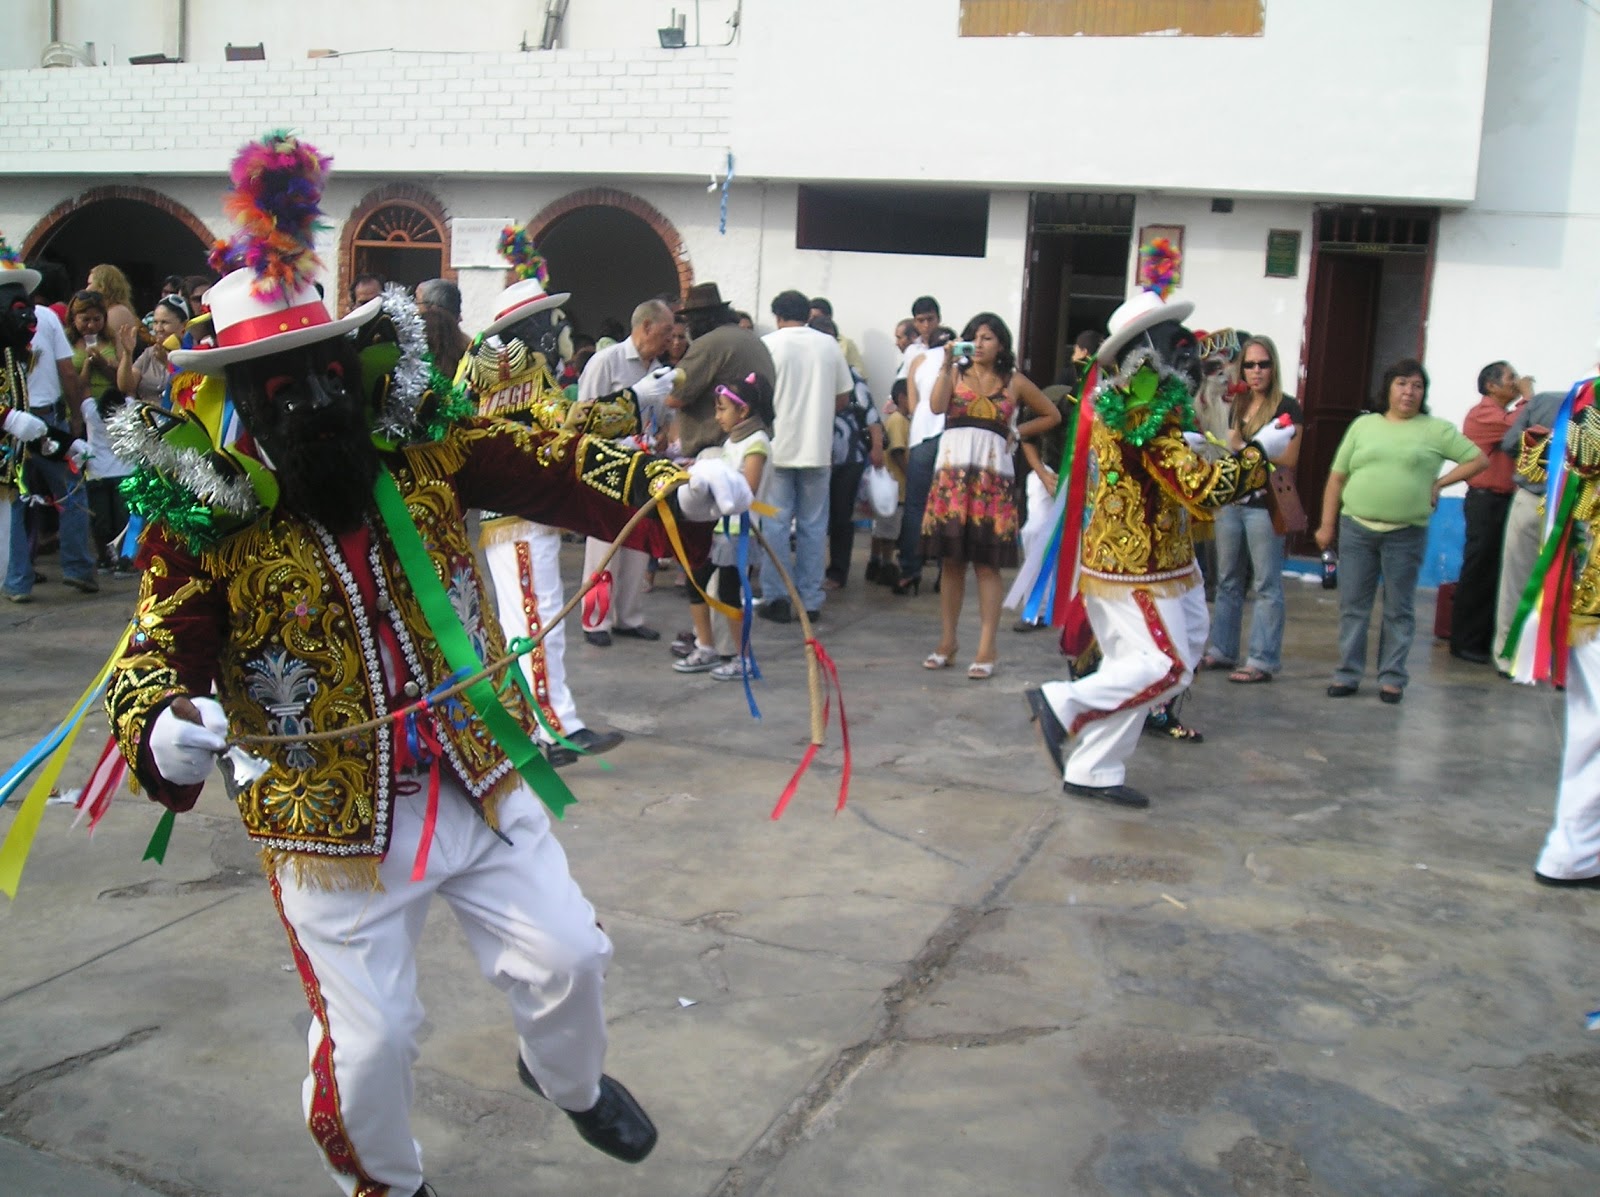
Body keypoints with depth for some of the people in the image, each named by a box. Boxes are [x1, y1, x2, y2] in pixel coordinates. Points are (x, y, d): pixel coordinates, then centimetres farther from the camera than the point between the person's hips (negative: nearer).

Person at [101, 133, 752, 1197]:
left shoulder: (423, 448, -7)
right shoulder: (205, 522, -14)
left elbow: (550, 466, -13)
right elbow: (157, 655, -18)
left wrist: (676, 487, -29)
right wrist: (164, 732, -41)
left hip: (479, 783, 3)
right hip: (330, 826, -3)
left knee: (566, 955, 10)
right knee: (368, 1039, 6)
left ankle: (568, 1078, 47)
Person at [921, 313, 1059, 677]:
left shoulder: (1014, 382, 11)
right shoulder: (955, 373, 12)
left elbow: (1052, 415, 19)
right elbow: (936, 406, -7)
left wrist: (1017, 431, 9)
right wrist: (947, 364, -8)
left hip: (993, 475, -1)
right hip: (952, 472, 1)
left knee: (987, 564, -3)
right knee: (952, 560, 3)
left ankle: (987, 648, -3)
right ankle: (946, 642, 10)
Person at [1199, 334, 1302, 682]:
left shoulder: (1286, 408, -5)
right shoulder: (1238, 406, 15)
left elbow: (1289, 460, -11)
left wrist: (1245, 447, -15)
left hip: (1264, 506, -7)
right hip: (1231, 502, 7)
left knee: (1267, 585, -4)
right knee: (1228, 581, 12)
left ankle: (1263, 661, -3)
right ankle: (1222, 650, 21)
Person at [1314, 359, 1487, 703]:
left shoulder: (1436, 429, 4)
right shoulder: (1364, 425, 9)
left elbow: (1479, 459, 6)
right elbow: (1337, 477, 9)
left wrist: (1440, 483, -1)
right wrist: (1327, 525, 5)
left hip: (1406, 535, -2)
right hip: (1356, 529, 2)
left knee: (1398, 610, 6)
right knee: (1352, 606, 4)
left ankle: (1392, 678, 14)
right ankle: (1347, 674, 12)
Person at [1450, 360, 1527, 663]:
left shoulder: (1501, 415, 19)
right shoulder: (1484, 414, -10)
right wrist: (1527, 395, -10)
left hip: (1503, 500, 9)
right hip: (1486, 500, -9)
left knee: (1496, 573, 9)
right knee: (1478, 573, -5)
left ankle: (1484, 640, 15)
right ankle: (1464, 643, 1)